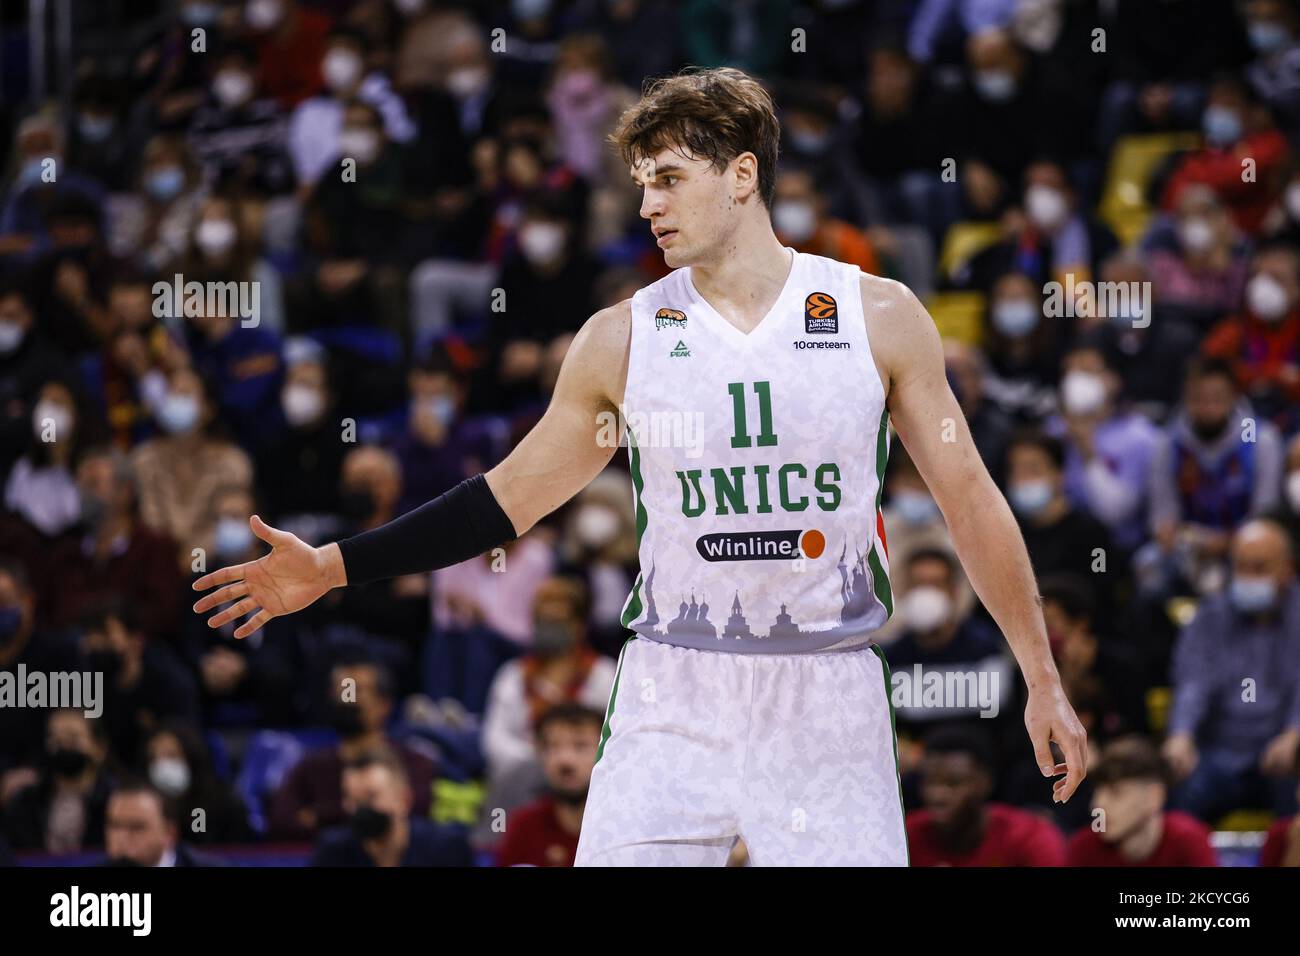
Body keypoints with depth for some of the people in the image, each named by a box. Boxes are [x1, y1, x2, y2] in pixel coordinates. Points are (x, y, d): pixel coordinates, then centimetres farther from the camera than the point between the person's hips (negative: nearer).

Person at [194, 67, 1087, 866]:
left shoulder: (879, 317, 0)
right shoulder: (622, 338, 3)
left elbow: (969, 499, 5)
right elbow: (510, 497, 10)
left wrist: (1043, 681, 4)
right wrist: (331, 567, 5)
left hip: (830, 704, -1)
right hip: (674, 702, 1)